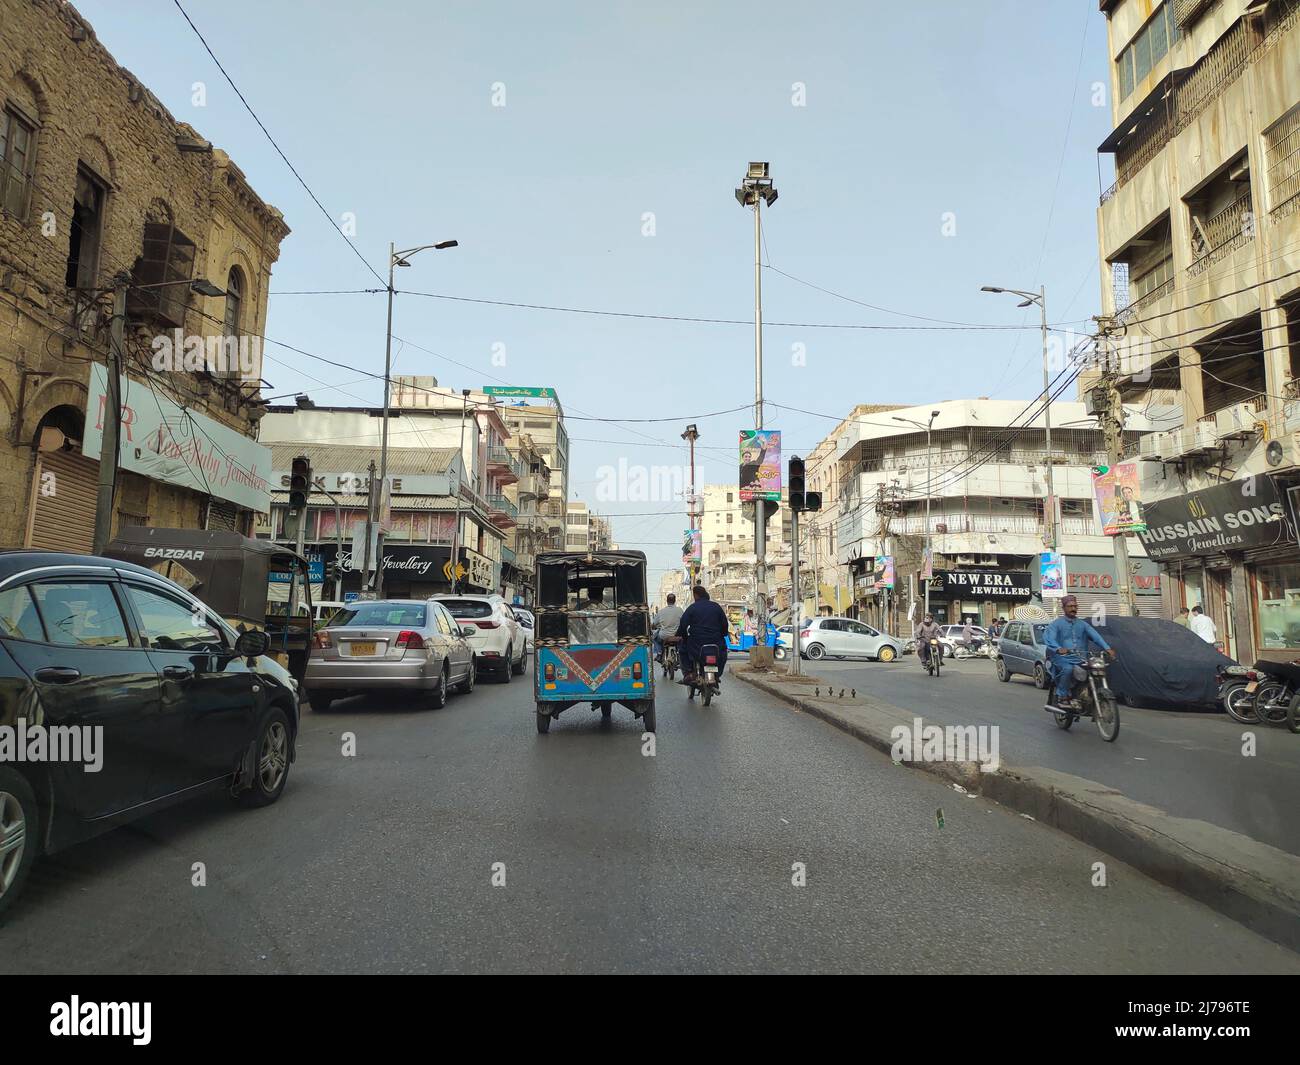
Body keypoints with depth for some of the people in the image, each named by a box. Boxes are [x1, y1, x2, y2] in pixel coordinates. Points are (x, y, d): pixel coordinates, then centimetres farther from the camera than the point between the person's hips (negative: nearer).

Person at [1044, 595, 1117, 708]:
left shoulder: (1082, 624, 20)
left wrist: (1107, 648, -16)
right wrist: (1058, 648, -33)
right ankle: (1062, 697, -20)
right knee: (1068, 669, -34)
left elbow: (1095, 635, 2)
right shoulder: (1057, 623, 5)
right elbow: (1047, 637, -13)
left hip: (1080, 660, 5)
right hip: (1063, 658, -5)